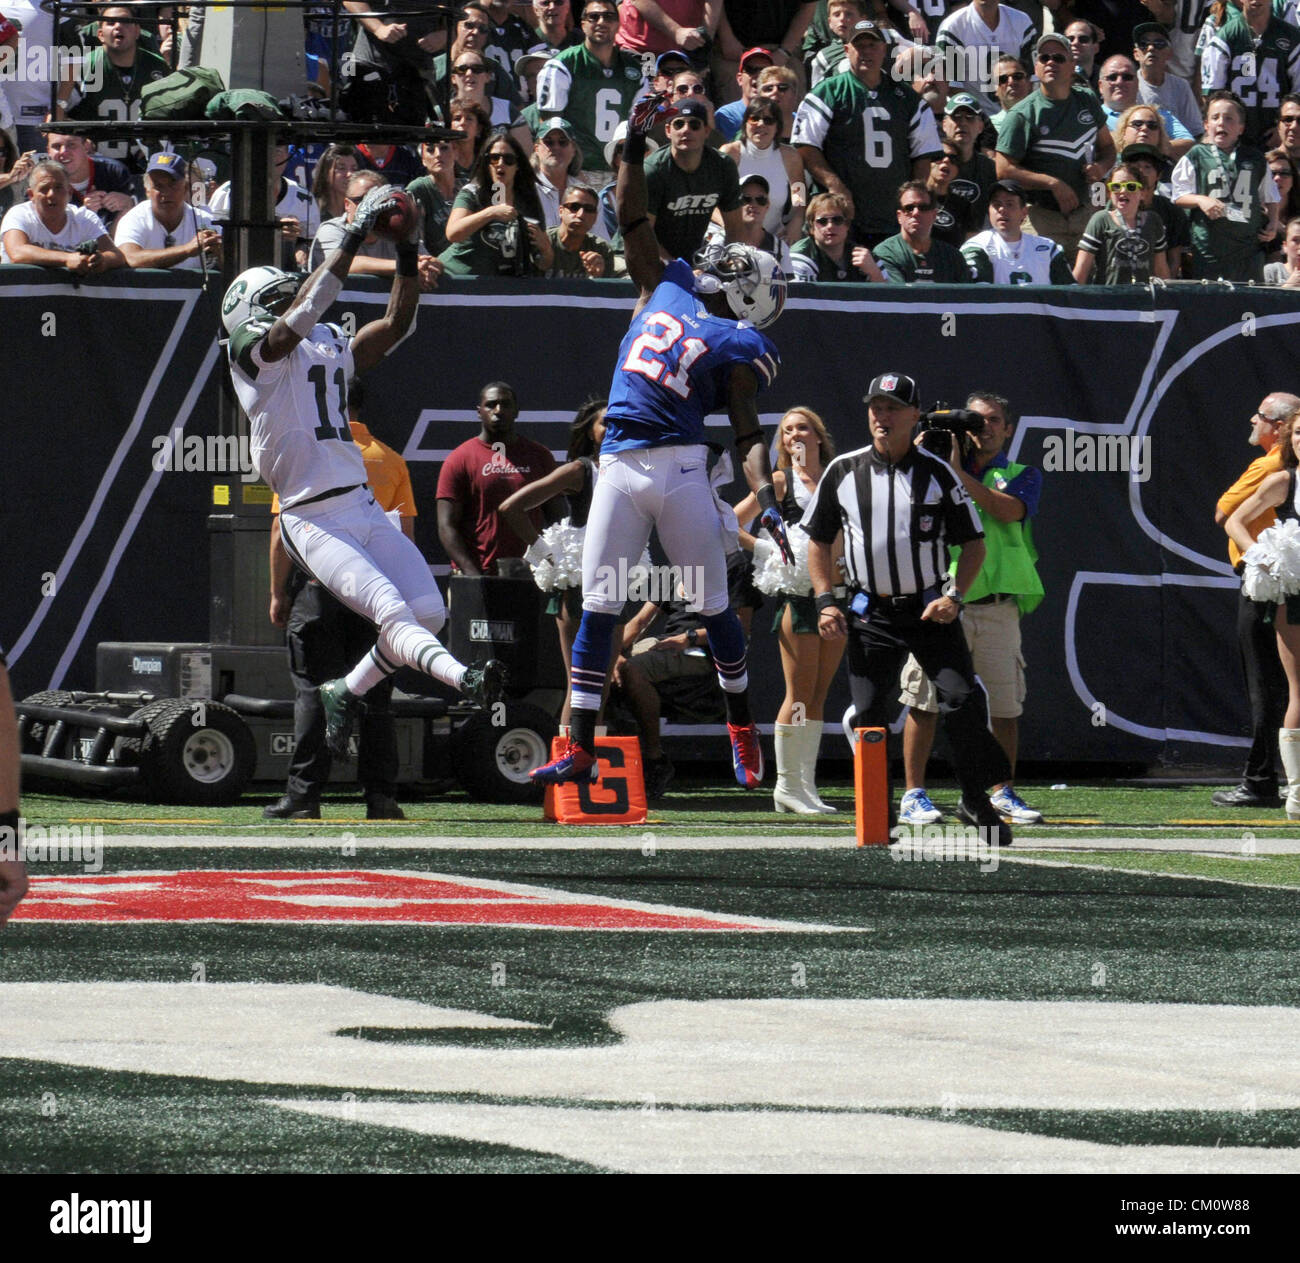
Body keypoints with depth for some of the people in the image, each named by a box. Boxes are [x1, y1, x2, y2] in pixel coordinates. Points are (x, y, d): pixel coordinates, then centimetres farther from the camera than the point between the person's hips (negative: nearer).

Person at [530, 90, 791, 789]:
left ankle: (743, 733, 20)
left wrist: (768, 502, -16)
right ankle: (579, 751, -1)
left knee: (714, 607, 4)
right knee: (597, 608, -1)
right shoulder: (665, 287, 17)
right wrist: (635, 144, 18)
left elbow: (748, 435, -3)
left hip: (682, 469, -4)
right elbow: (633, 217, 23)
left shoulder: (739, 345, 3)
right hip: (620, 468, 4)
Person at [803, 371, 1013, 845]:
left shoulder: (937, 473, 1)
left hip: (930, 611, -2)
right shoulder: (842, 472, 6)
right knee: (868, 715, -3)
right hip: (870, 614, 2)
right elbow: (818, 539, 14)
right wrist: (825, 601, 2)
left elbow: (973, 541, 5)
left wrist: (955, 596, -10)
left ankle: (976, 801, 0)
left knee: (962, 698, -14)